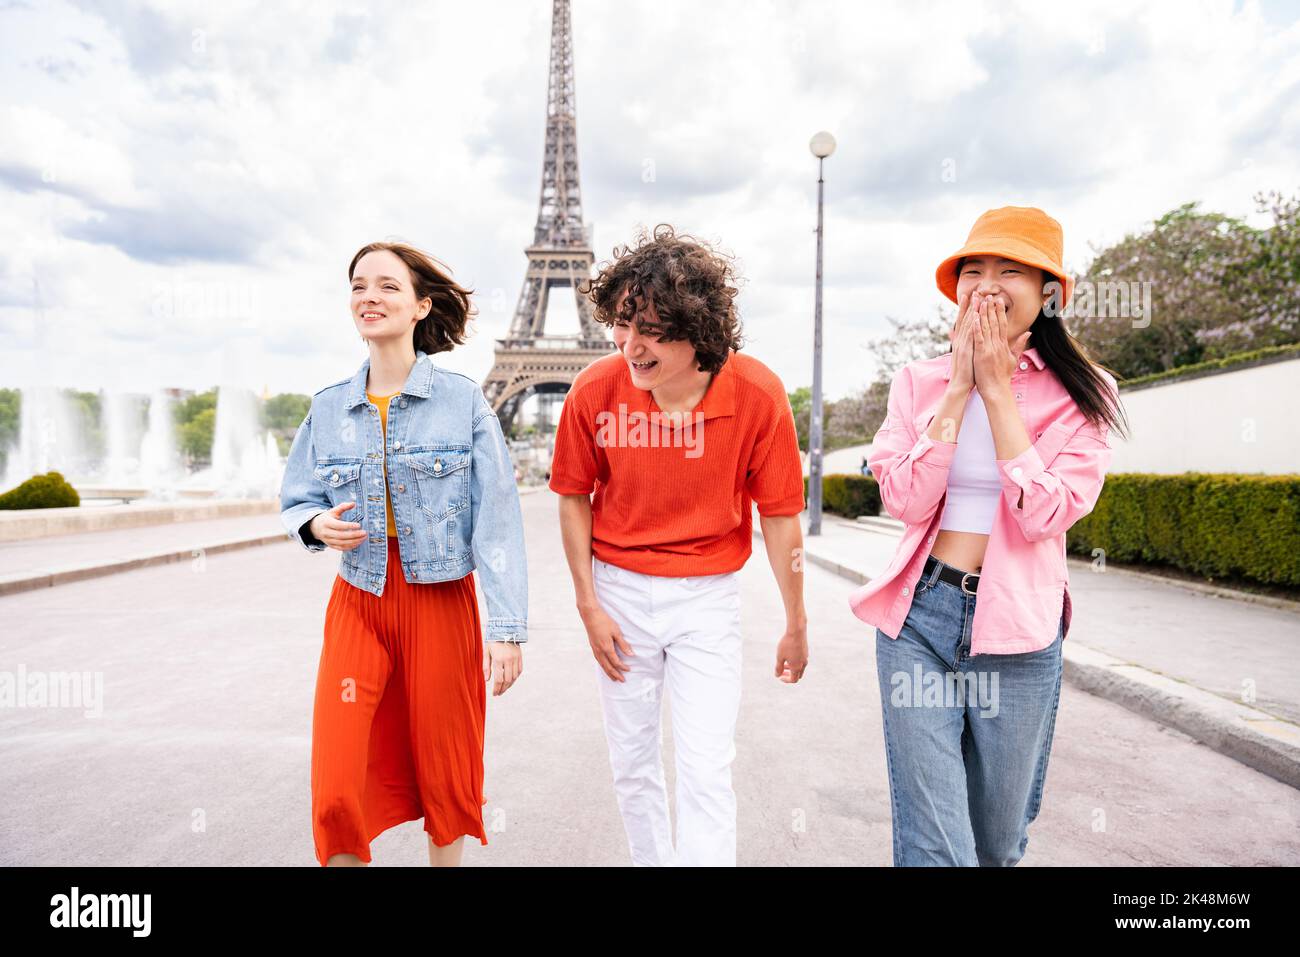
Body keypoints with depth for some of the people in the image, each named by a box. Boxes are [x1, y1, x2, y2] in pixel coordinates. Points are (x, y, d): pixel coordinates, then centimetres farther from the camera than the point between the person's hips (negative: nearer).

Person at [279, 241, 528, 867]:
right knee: (335, 793, -4)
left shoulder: (463, 400, -6)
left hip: (442, 604, -2)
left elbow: (497, 521, -8)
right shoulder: (328, 408, 3)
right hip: (358, 605, 2)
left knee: (444, 778, 12)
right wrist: (318, 524, -11)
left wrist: (507, 629, -12)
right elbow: (295, 501, 13)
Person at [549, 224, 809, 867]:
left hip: (708, 596, -2)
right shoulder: (596, 390, -15)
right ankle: (651, 860, 40)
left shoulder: (758, 393, -18)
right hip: (619, 590, 2)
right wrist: (588, 604, -2)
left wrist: (796, 624, 1)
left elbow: (779, 514, -8)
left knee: (706, 773, -1)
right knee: (632, 764, 16)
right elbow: (573, 496, 0)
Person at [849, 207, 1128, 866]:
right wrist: (959, 387, -12)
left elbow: (1045, 514, -15)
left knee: (998, 843, 19)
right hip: (918, 619, 0)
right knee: (933, 844, -2)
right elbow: (904, 500, -10)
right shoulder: (918, 381, 3)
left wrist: (997, 389, -14)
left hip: (1017, 630, 0)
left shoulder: (1081, 395, -1)